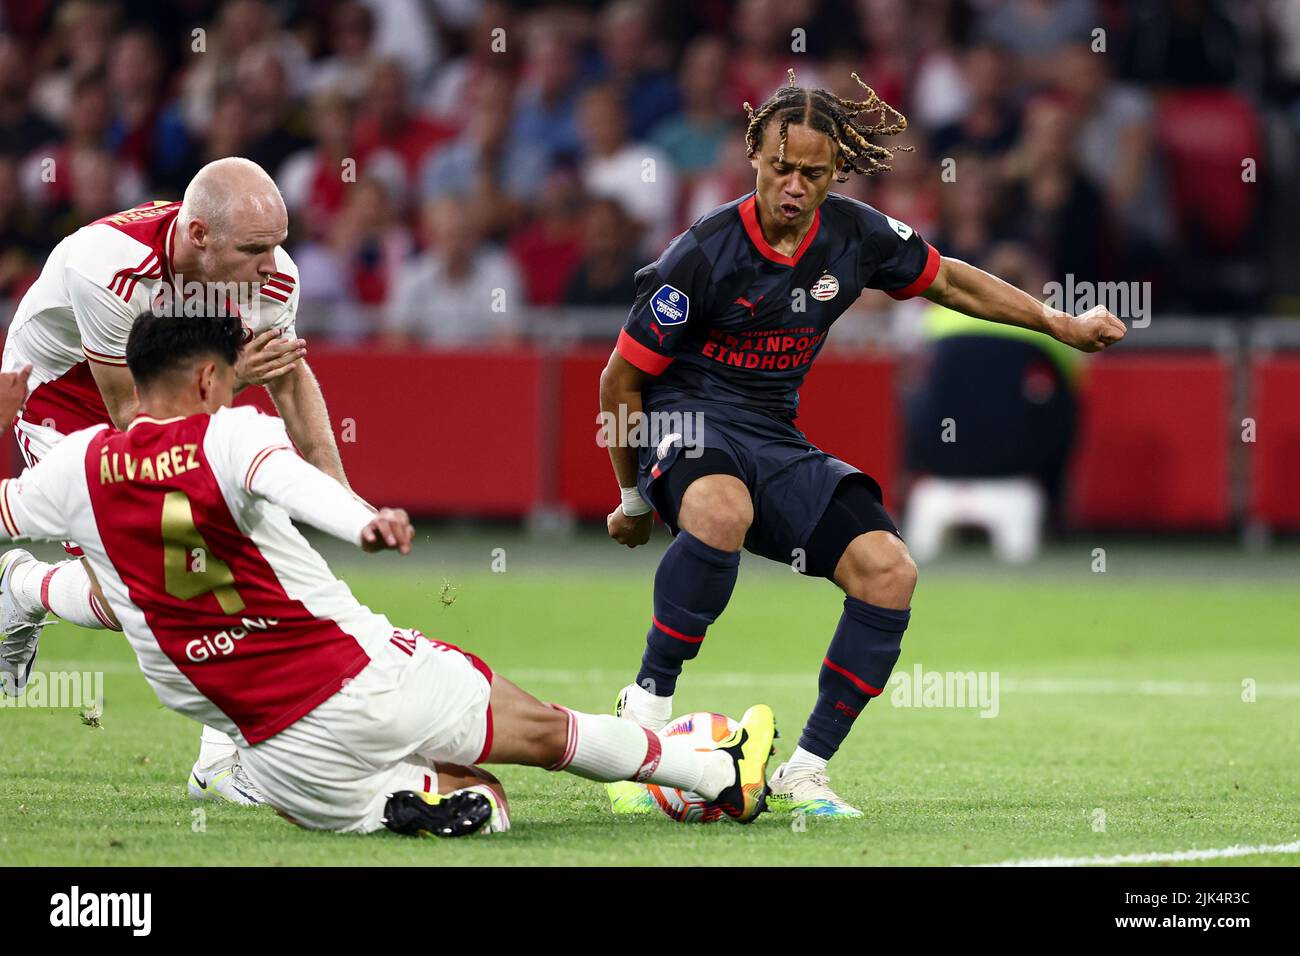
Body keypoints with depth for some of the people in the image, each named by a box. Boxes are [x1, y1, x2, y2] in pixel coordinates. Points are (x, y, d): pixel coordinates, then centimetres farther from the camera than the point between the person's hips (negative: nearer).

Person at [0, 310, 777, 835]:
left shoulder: (80, 466, 1)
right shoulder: (229, 434, -11)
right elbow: (291, 478, -33)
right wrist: (363, 521, -53)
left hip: (274, 747, 3)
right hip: (361, 673, -3)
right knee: (541, 728, 17)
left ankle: (403, 797, -9)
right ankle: (720, 776, 30)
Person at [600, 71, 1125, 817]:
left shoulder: (856, 235, -2)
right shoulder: (706, 253, -17)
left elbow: (947, 280, 19)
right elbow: (620, 380, -7)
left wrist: (1063, 325, 19)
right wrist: (634, 498, 1)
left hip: (775, 440, 5)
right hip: (684, 420, -5)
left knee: (889, 570, -15)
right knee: (721, 511, -42)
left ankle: (804, 771, -5)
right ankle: (648, 701, -28)